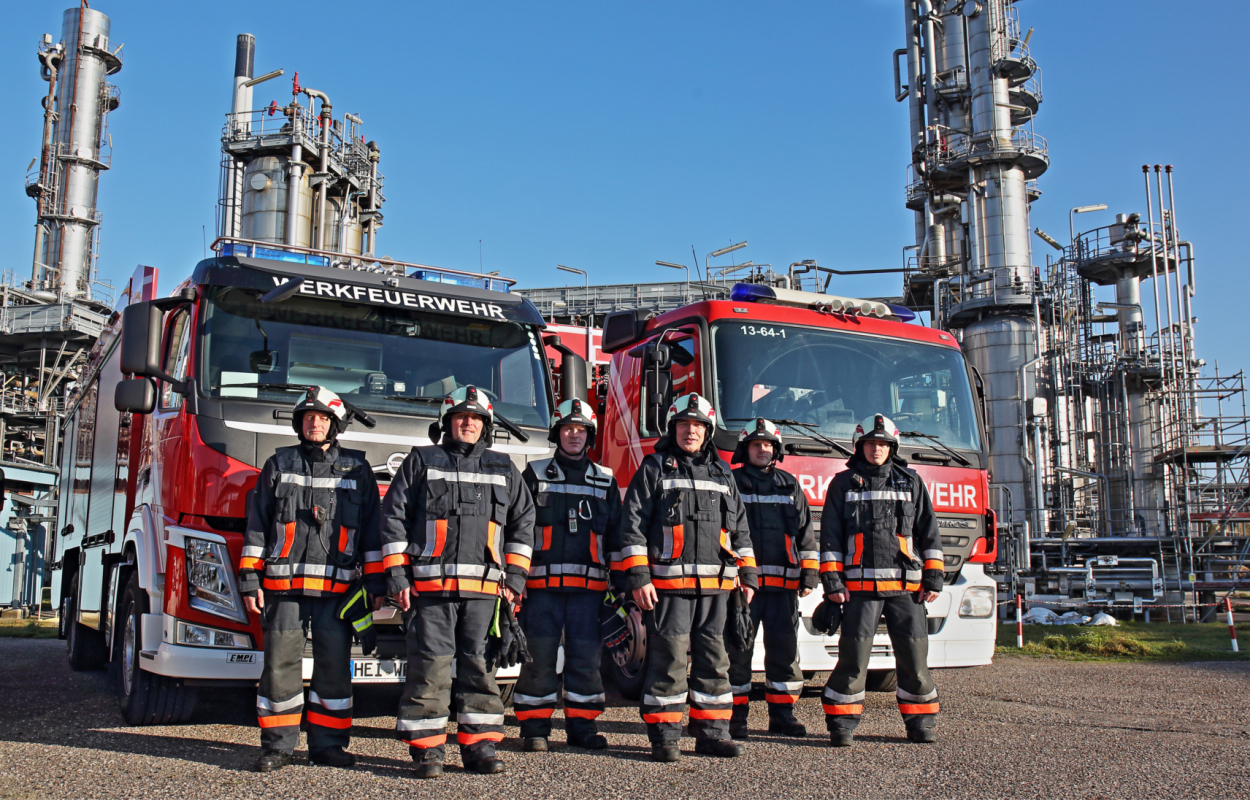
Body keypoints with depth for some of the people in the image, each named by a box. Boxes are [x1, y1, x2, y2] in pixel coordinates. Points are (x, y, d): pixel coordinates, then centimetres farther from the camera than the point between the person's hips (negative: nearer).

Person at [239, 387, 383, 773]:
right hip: (283, 585, 0)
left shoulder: (356, 469, 11)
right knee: (280, 665, 0)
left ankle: (328, 744, 12)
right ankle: (277, 747, 10)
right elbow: (256, 526, 10)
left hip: (337, 588, 0)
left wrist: (375, 582, 5)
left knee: (334, 666, 1)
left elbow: (372, 528, 10)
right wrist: (249, 578, 3)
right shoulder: (279, 465, 12)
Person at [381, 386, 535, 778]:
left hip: (484, 587, 2)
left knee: (478, 664, 4)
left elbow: (523, 521, 15)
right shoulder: (422, 462, 9)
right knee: (430, 663, -4)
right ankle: (427, 749, 4)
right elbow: (394, 517, 5)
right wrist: (397, 575, -3)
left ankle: (479, 745, 11)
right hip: (430, 584, -2)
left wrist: (515, 576, 6)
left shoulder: (502, 469, 16)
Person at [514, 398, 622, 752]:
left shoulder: (606, 481, 15)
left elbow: (616, 534, 16)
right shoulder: (535, 475, 10)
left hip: (589, 586, 2)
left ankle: (582, 725, 14)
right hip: (542, 584, -2)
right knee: (539, 656, -1)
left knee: (587, 656, 3)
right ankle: (535, 727, 9)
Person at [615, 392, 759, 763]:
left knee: (713, 658, 8)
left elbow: (739, 528, 21)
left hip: (714, 584, 4)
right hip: (668, 582, -4)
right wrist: (637, 577, -11)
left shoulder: (722, 473, 17)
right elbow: (632, 525, -3)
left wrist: (747, 573, 13)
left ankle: (712, 732, 18)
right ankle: (664, 737, 6)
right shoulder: (654, 468, 3)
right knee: (669, 659, -3)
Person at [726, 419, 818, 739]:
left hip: (784, 583, 3)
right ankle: (736, 715, 8)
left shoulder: (791, 486, 16)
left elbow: (805, 533, 15)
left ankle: (782, 713, 15)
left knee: (784, 647, 5)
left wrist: (809, 574, 6)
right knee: (738, 648, 0)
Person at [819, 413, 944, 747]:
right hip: (861, 585, -2)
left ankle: (920, 720, 17)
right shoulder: (844, 484, 10)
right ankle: (841, 722, 4)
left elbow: (929, 532, 13)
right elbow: (830, 535, 6)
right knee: (854, 654, -5)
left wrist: (933, 577, 5)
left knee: (914, 654, 2)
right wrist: (832, 580, -2)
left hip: (907, 586, 2)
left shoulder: (911, 483, 14)